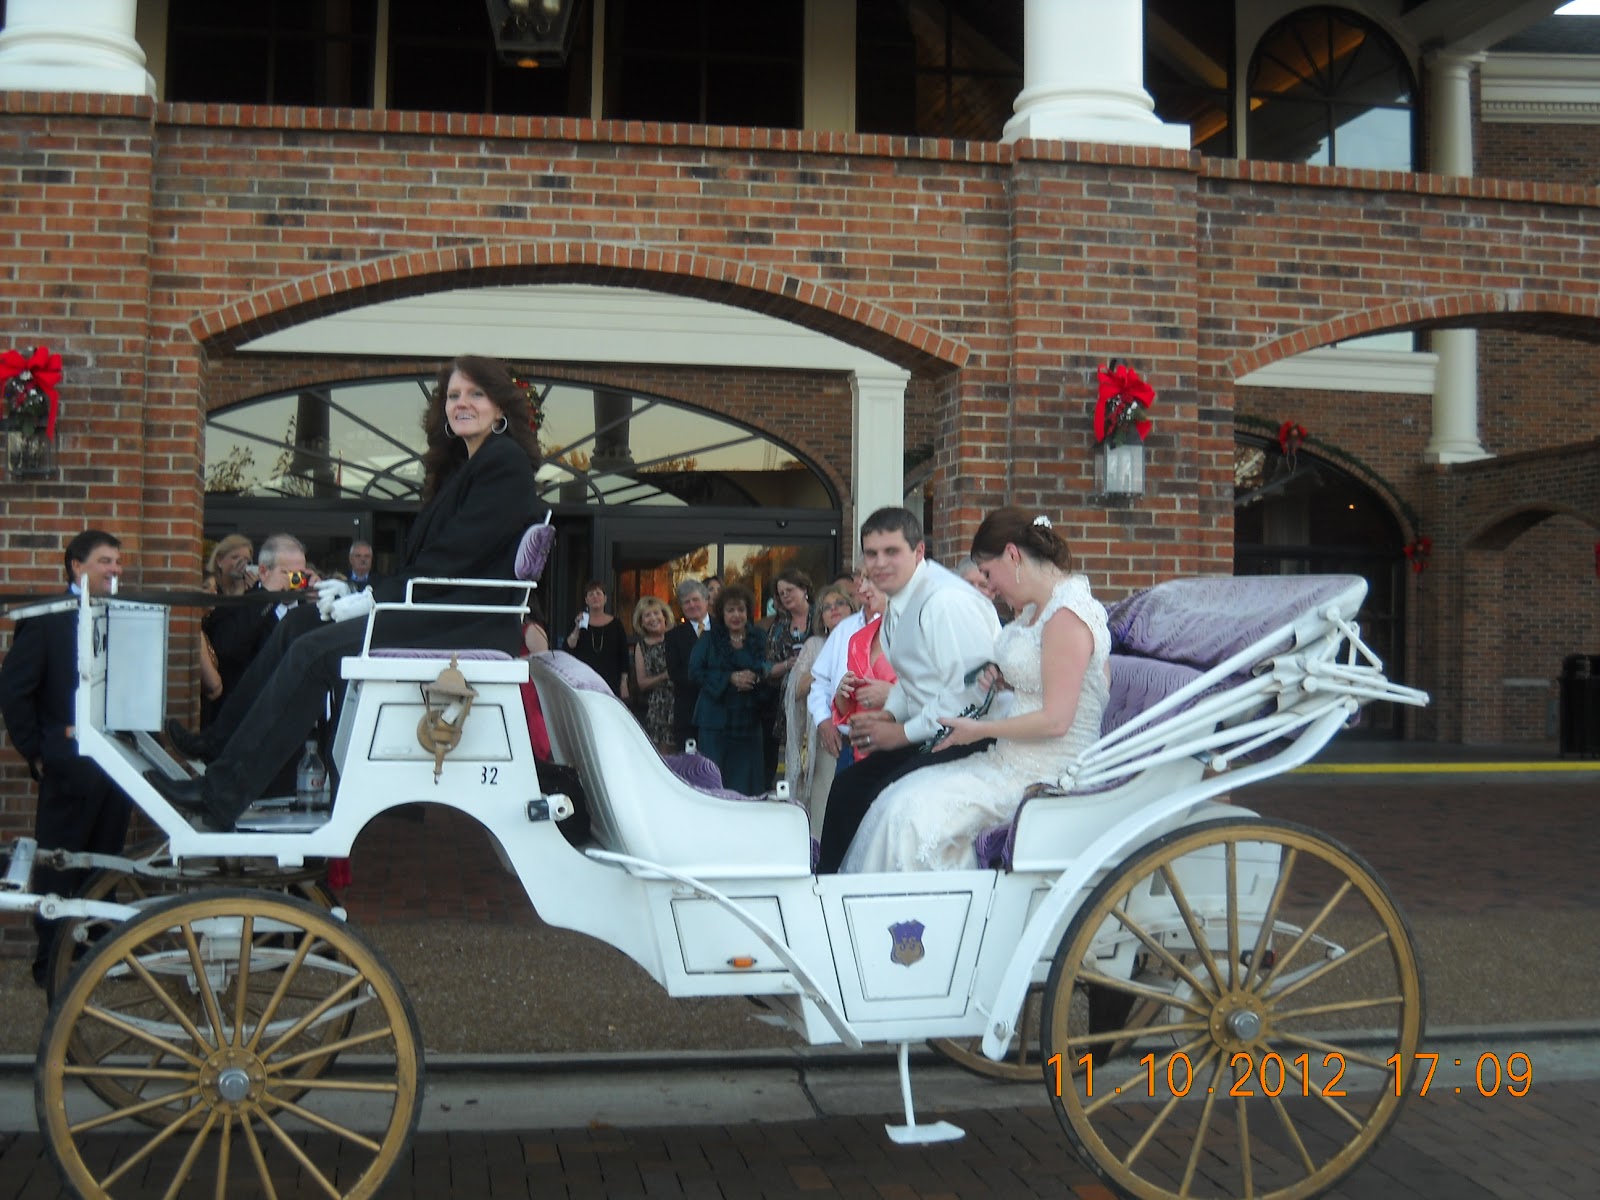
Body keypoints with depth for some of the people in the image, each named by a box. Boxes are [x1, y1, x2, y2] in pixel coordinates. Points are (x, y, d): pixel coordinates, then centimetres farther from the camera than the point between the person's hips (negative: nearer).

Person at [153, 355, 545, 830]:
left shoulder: (506, 463, -9)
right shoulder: (463, 466, 21)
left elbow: (455, 557, -17)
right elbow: (420, 561, 17)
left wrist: (375, 599, -15)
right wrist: (358, 592, 3)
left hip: (468, 623, -10)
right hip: (438, 610, 10)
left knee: (316, 650, -20)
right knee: (298, 622, 7)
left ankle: (222, 792, -20)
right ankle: (222, 742, 7)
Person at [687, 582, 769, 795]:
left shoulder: (759, 639, 11)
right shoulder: (709, 640, 7)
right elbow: (695, 672, -3)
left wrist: (756, 677, -16)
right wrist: (730, 679, -13)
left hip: (748, 719, 1)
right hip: (716, 719, -1)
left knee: (746, 783, -1)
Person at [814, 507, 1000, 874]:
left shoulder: (947, 602, -21)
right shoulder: (899, 603, 10)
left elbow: (969, 692, -25)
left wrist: (904, 732, -16)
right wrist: (889, 713, 4)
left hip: (971, 741, -10)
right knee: (847, 788, 6)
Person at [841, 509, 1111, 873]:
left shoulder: (1067, 615, -17)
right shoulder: (1035, 609, 13)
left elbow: (1056, 719, -21)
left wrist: (980, 730, -11)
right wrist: (1002, 678, 8)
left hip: (1045, 773, -10)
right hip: (1011, 759, 10)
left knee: (914, 813, -19)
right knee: (900, 801, -2)